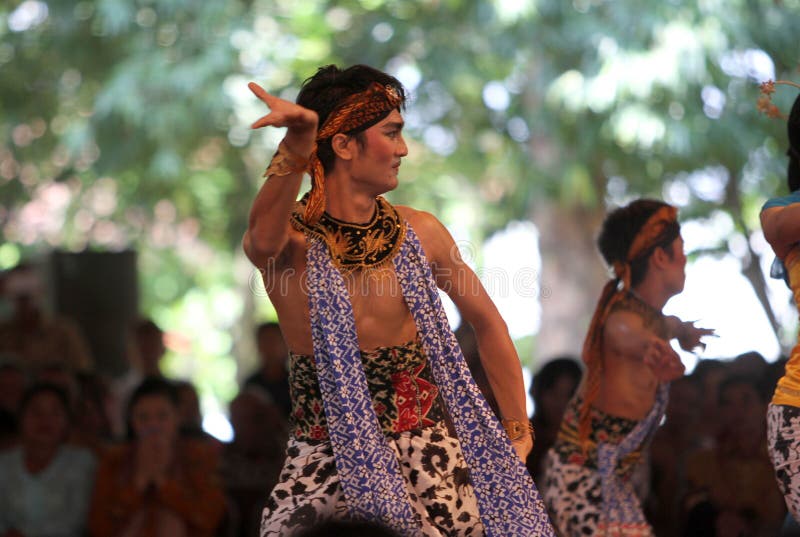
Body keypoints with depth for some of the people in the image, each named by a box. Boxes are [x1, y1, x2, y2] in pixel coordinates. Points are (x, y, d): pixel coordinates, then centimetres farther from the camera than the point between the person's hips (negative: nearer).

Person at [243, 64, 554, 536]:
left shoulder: (421, 234, 4)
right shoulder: (294, 241, -7)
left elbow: (487, 323, 18)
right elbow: (264, 242, -34)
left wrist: (518, 430, 18)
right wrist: (295, 151, -51)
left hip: (424, 445, 3)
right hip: (327, 455, -2)